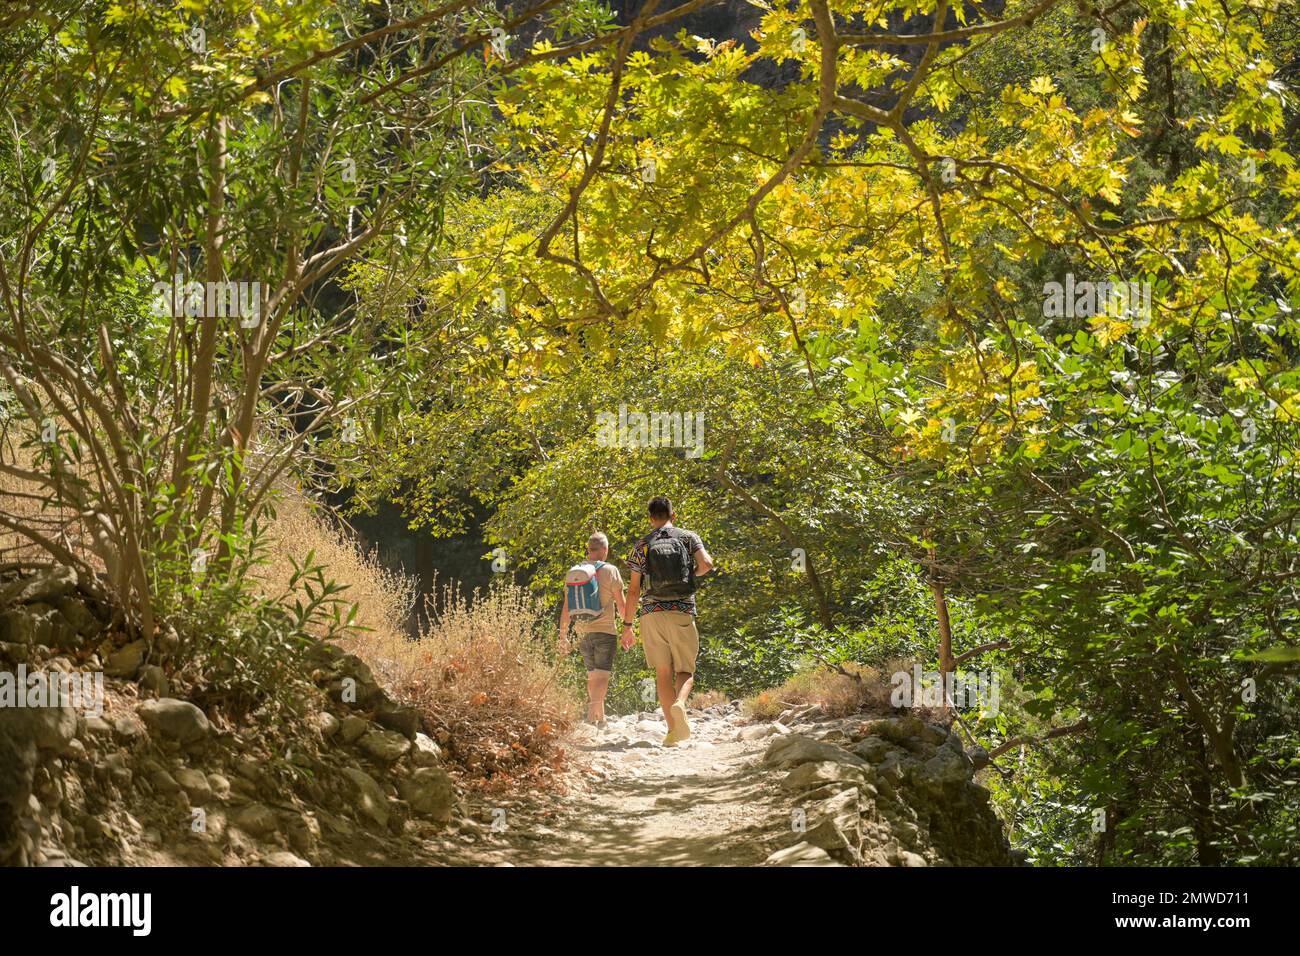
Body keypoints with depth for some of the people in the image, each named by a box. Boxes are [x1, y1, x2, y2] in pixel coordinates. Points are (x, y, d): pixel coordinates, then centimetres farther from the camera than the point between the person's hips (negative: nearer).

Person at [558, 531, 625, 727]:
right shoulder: (610, 571, -5)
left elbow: (566, 608, 8)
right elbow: (621, 605, -4)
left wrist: (563, 636, 13)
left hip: (582, 631, 5)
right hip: (604, 630, -5)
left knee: (592, 675, 16)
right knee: (602, 675, -7)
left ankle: (599, 716, 23)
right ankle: (594, 713, -24)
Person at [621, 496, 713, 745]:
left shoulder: (642, 545, 9)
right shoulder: (689, 537, 7)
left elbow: (633, 590, 7)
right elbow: (706, 563, -10)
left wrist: (627, 625, 12)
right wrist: (691, 574, 13)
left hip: (652, 612, 1)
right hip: (682, 612, -1)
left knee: (663, 672, 5)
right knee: (685, 671, 6)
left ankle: (673, 728, -4)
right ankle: (679, 702, -26)